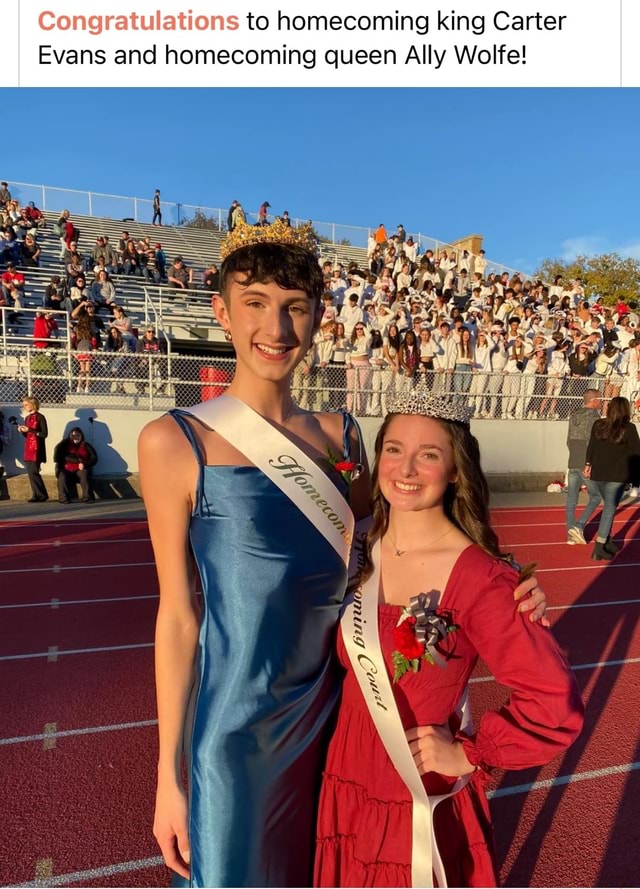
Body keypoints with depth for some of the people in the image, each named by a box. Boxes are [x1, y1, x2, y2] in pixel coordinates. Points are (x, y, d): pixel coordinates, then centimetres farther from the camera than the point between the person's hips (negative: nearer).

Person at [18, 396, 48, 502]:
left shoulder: (40, 417, -6)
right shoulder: (27, 418, 16)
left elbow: (44, 434, -13)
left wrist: (29, 430, -17)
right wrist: (22, 431, 1)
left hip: (36, 449, -7)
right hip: (28, 448, 8)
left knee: (33, 471, -12)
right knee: (30, 472, 4)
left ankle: (42, 495, -5)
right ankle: (36, 495, 8)